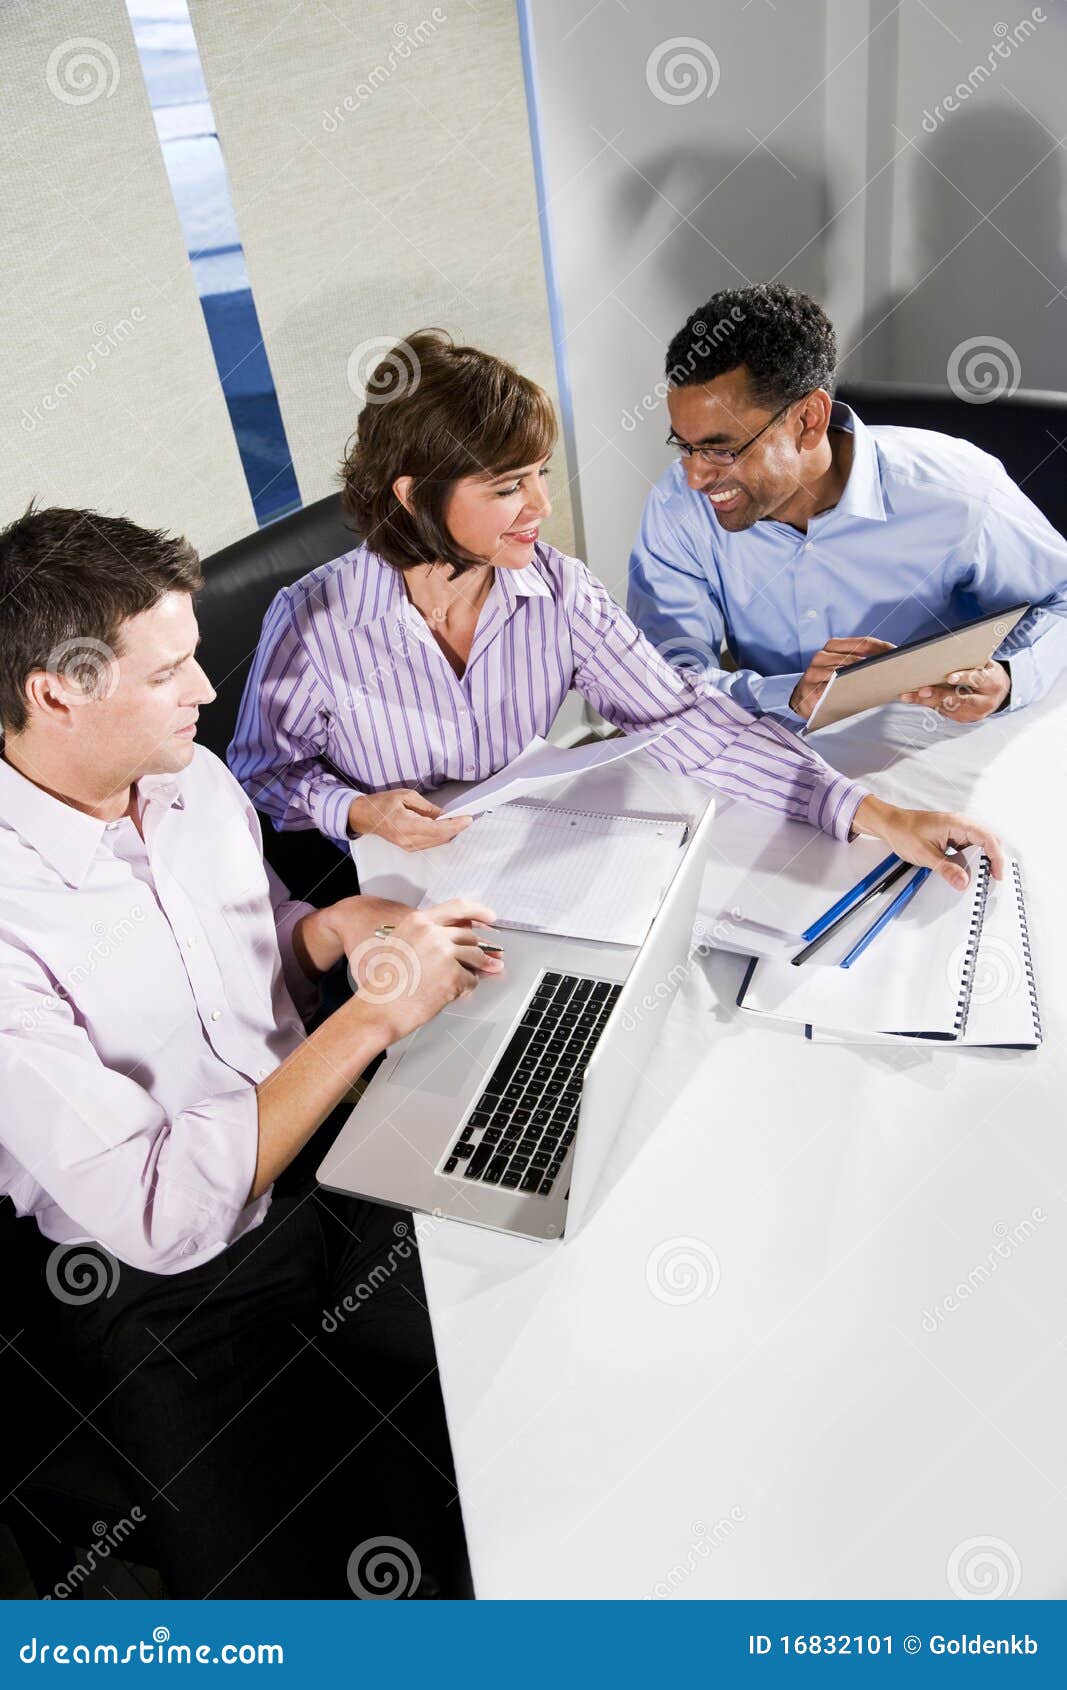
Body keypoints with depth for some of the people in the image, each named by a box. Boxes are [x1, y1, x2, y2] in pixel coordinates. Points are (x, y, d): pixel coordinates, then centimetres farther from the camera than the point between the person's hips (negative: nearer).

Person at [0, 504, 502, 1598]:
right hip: (162, 1287, -5)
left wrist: (340, 927, -6)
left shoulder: (196, 781, 0)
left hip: (330, 1167, 6)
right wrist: (373, 1015, -25)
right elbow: (154, 1210, -28)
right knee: (283, 1586, -18)